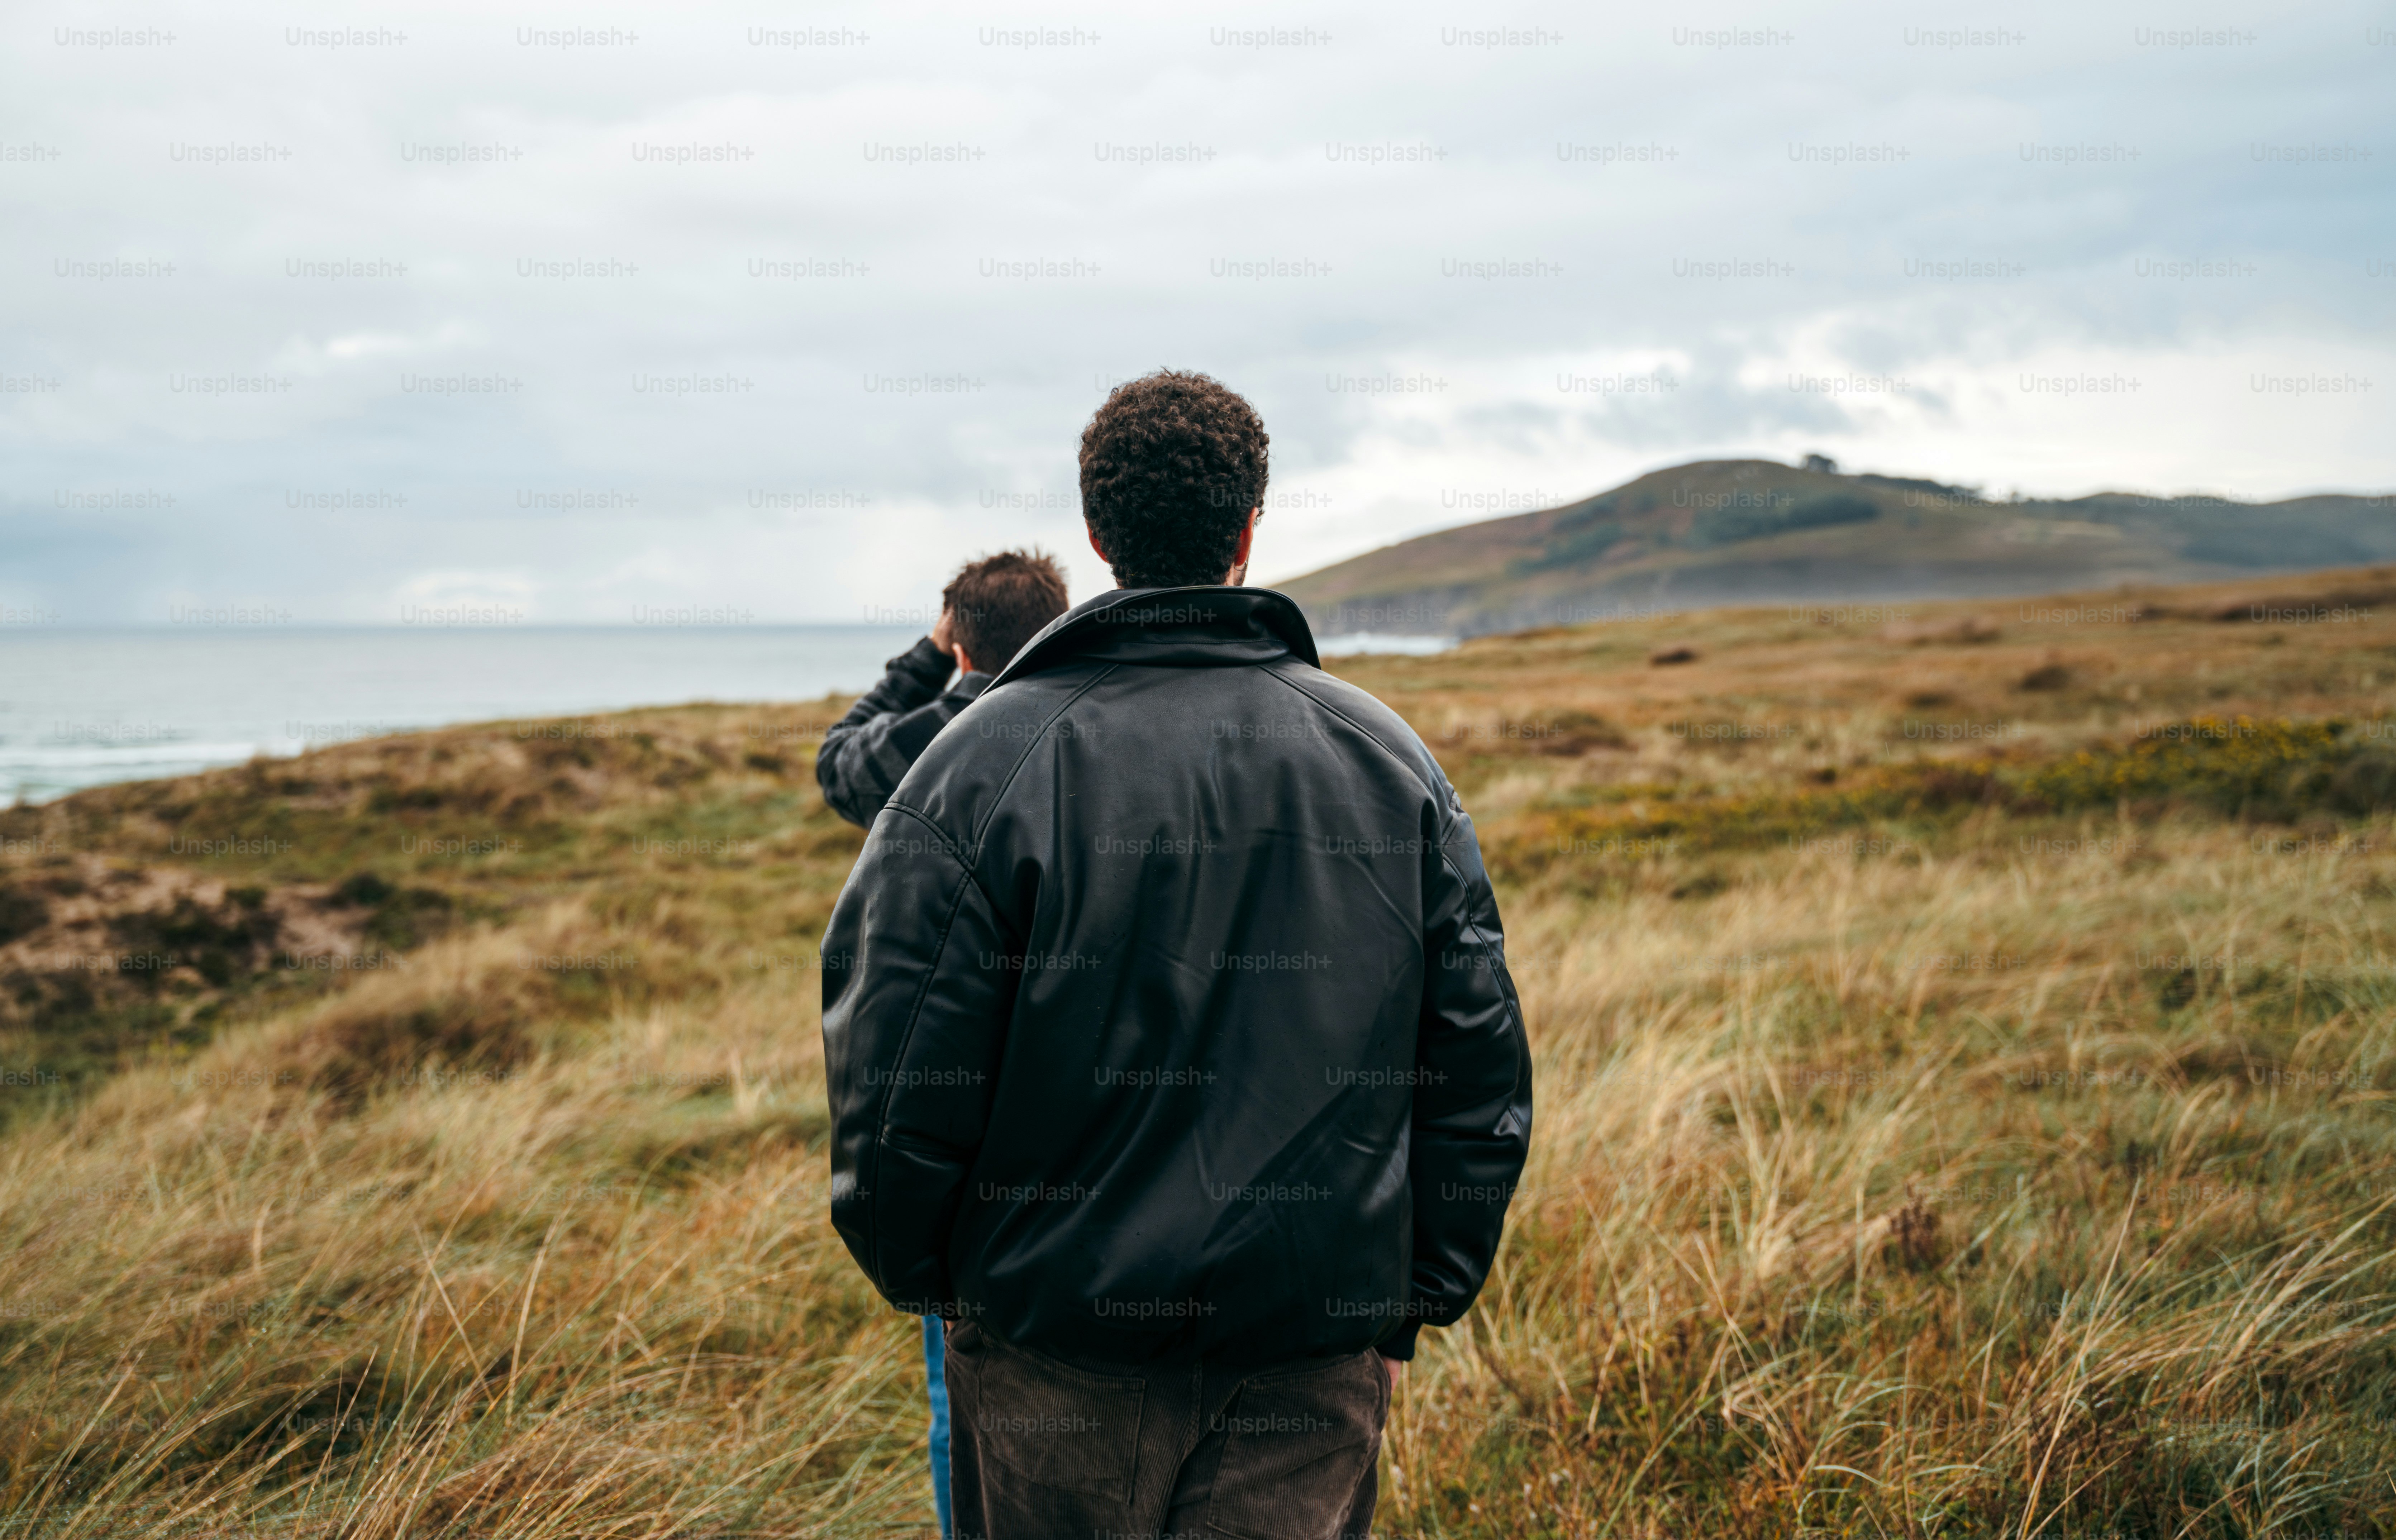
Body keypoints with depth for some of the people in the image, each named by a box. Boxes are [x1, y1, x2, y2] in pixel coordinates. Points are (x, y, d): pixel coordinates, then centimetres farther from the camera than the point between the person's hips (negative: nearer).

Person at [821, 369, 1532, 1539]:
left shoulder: (987, 762, -12)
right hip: (1314, 1352, 3)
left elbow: (894, 1075, -12)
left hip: (1059, 1353, -2)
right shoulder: (1391, 759, 0)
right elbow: (1481, 1074, 3)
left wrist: (917, 1273, 6)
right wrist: (1415, 1303, 12)